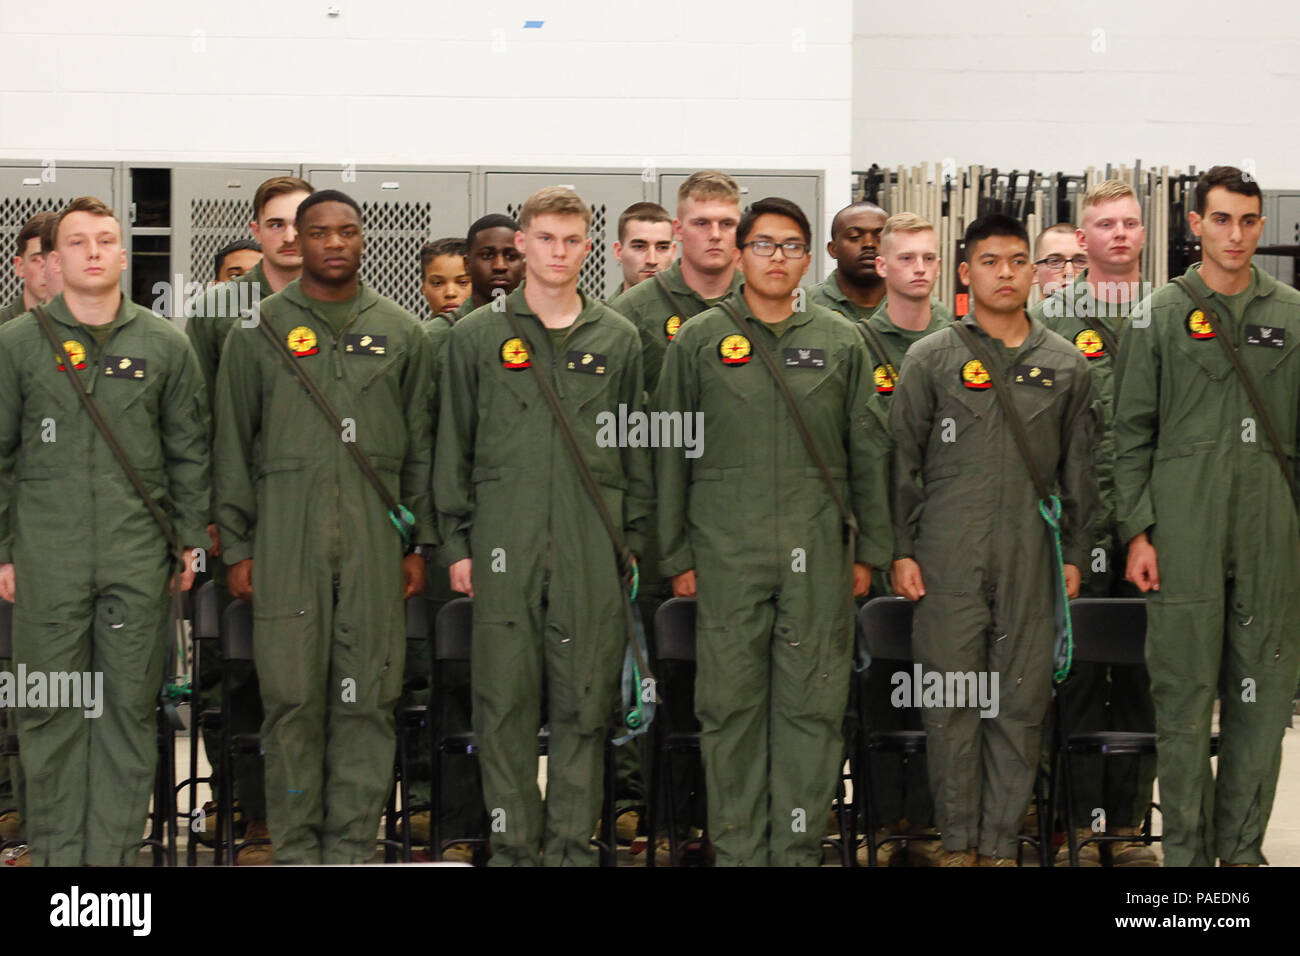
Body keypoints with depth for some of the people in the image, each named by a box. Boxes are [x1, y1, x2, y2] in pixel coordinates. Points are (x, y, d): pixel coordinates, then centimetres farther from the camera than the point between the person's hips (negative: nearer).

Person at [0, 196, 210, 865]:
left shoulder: (164, 345, 7)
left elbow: (189, 452, 11)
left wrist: (190, 541, 6)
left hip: (138, 558, 1)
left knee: (131, 707, 4)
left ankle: (114, 851, 12)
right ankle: (56, 854, 12)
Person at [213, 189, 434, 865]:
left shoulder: (401, 332, 11)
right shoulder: (258, 331, 7)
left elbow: (420, 445, 13)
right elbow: (233, 447, 7)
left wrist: (419, 542, 8)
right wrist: (236, 547, 1)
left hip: (375, 537, 1)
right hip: (286, 536, -1)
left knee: (367, 698, 0)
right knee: (291, 694, -2)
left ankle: (352, 846, 8)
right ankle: (296, 847, 8)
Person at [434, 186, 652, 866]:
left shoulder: (617, 338, 10)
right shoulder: (477, 335, 6)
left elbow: (636, 450, 13)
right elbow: (454, 446, 7)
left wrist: (633, 539, 8)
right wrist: (455, 542, 2)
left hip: (592, 547, 1)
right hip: (504, 542, -1)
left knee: (585, 700, 3)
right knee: (504, 699, 1)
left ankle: (572, 840, 13)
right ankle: (513, 841, 11)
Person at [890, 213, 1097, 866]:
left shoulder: (1066, 366, 10)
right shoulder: (930, 359, 4)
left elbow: (1078, 468, 14)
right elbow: (903, 462, 4)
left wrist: (1074, 553, 10)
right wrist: (902, 550, -1)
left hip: (1031, 564, 2)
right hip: (948, 560, -2)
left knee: (1021, 704, 3)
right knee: (952, 701, 1)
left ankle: (1000, 841, 12)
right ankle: (958, 841, 11)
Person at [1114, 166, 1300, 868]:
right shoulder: (1160, 315, 4)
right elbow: (1132, 433, 3)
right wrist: (1137, 532, -4)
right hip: (1184, 533, -2)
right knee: (1184, 698, 0)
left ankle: (1242, 848, 15)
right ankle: (1187, 852, 9)